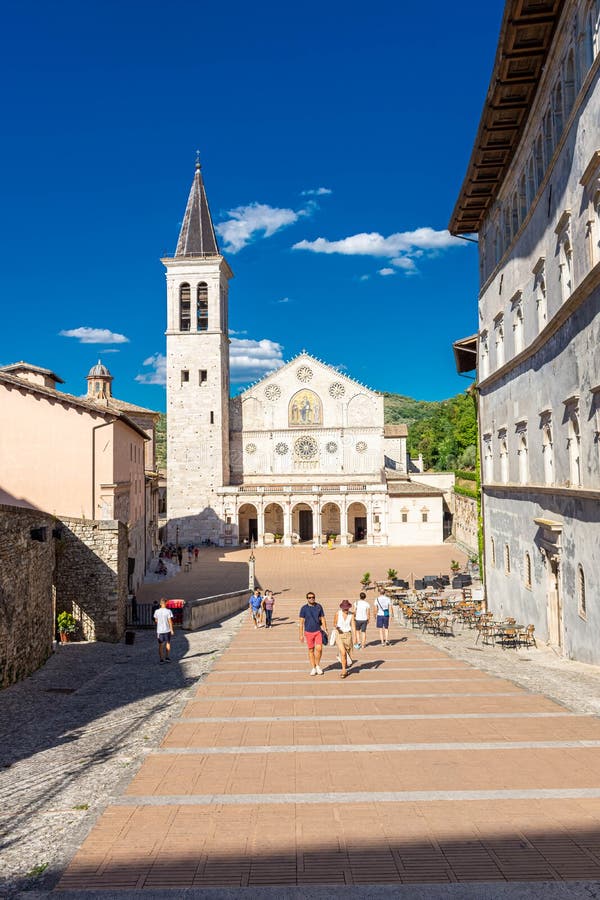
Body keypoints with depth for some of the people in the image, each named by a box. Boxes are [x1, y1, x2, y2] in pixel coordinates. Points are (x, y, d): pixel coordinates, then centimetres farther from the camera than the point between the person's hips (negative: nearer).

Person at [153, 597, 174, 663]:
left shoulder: (157, 611, -5)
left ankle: (161, 659, 7)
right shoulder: (168, 611, -13)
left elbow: (156, 620, 7)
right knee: (168, 643, 16)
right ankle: (167, 658, 15)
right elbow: (170, 621, -11)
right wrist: (172, 630, -3)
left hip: (159, 630, 2)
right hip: (167, 630, -2)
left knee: (160, 645, 8)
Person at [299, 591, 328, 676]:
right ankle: (313, 668, 19)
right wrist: (301, 635, -5)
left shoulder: (319, 606, 1)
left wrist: (325, 630, 4)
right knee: (311, 650, 6)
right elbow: (301, 622, -2)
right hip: (308, 632, -1)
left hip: (318, 631, 1)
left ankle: (317, 665, 12)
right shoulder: (304, 608, -4)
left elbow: (323, 619, 8)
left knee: (319, 649, -10)